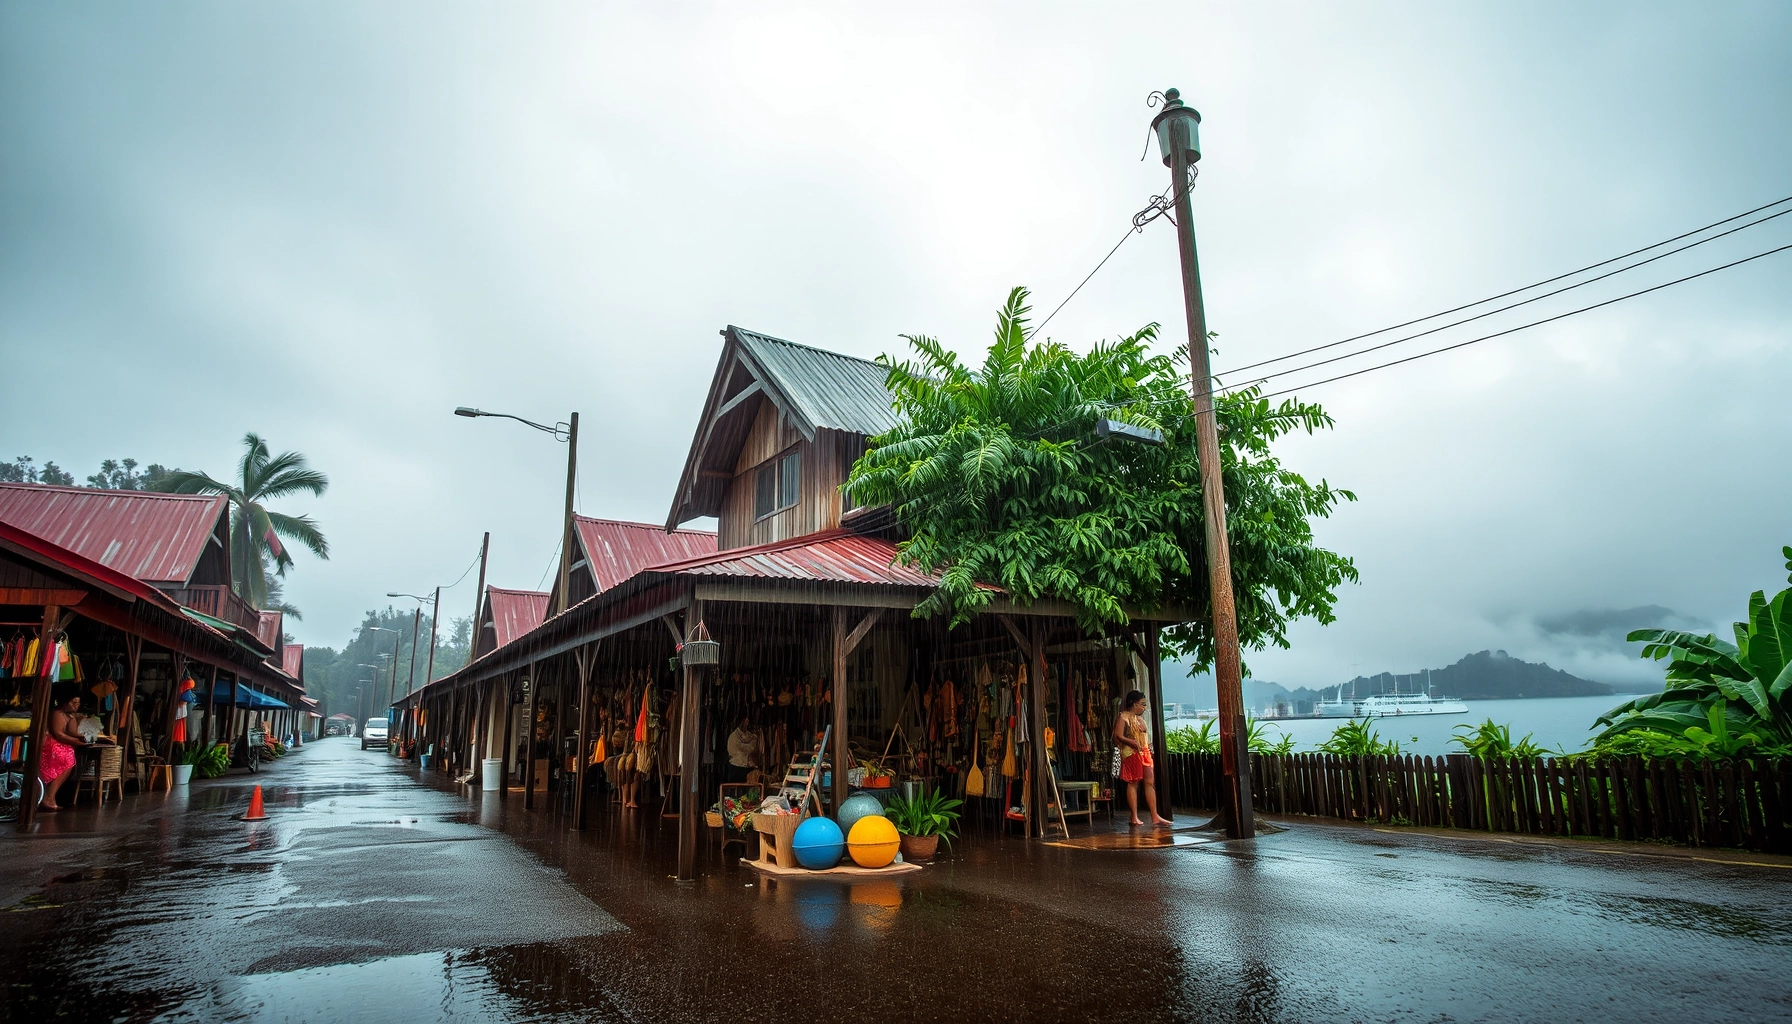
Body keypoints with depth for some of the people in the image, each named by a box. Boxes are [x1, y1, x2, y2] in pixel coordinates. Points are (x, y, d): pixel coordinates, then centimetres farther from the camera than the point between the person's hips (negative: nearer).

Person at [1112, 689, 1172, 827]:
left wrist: (1149, 746, 7)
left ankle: (1155, 816, 3)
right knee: (1133, 783, -3)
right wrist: (1133, 743, -24)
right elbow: (1118, 736, -16)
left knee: (1150, 782, 2)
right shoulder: (1123, 717, -7)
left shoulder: (1140, 718, 18)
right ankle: (1134, 817, 1)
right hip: (1131, 754, -8)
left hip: (1145, 754, 8)